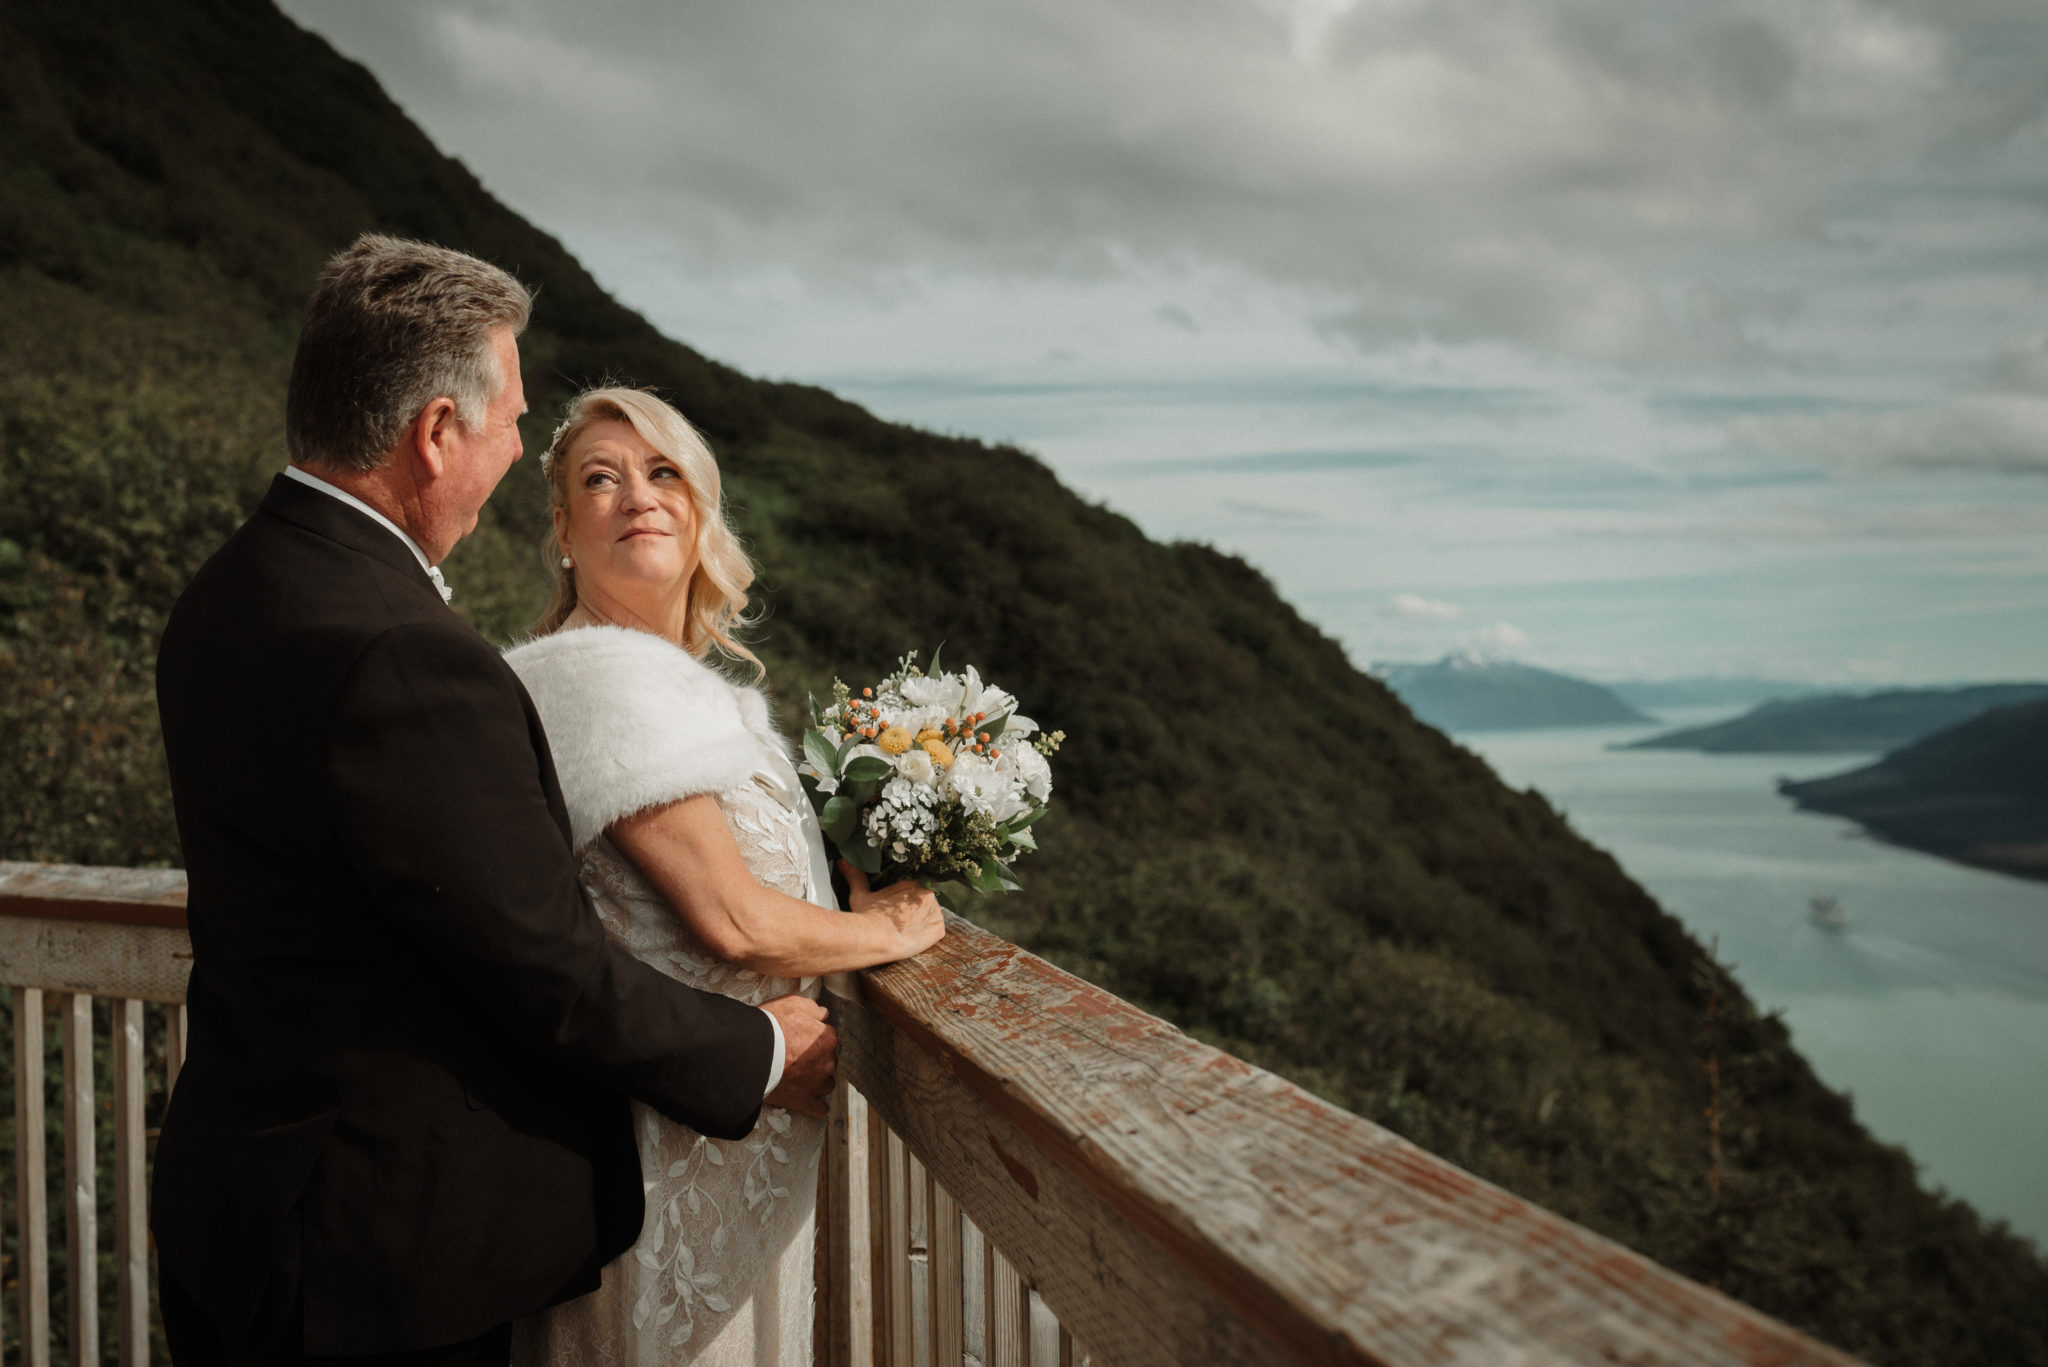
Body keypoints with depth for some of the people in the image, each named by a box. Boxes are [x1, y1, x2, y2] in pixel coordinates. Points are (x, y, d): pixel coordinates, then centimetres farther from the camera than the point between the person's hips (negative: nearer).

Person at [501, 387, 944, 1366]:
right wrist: (891, 928, -7)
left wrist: (857, 888, 6)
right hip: (676, 1129, -9)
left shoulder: (682, 675, 11)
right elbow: (734, 923, -23)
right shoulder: (607, 673, -20)